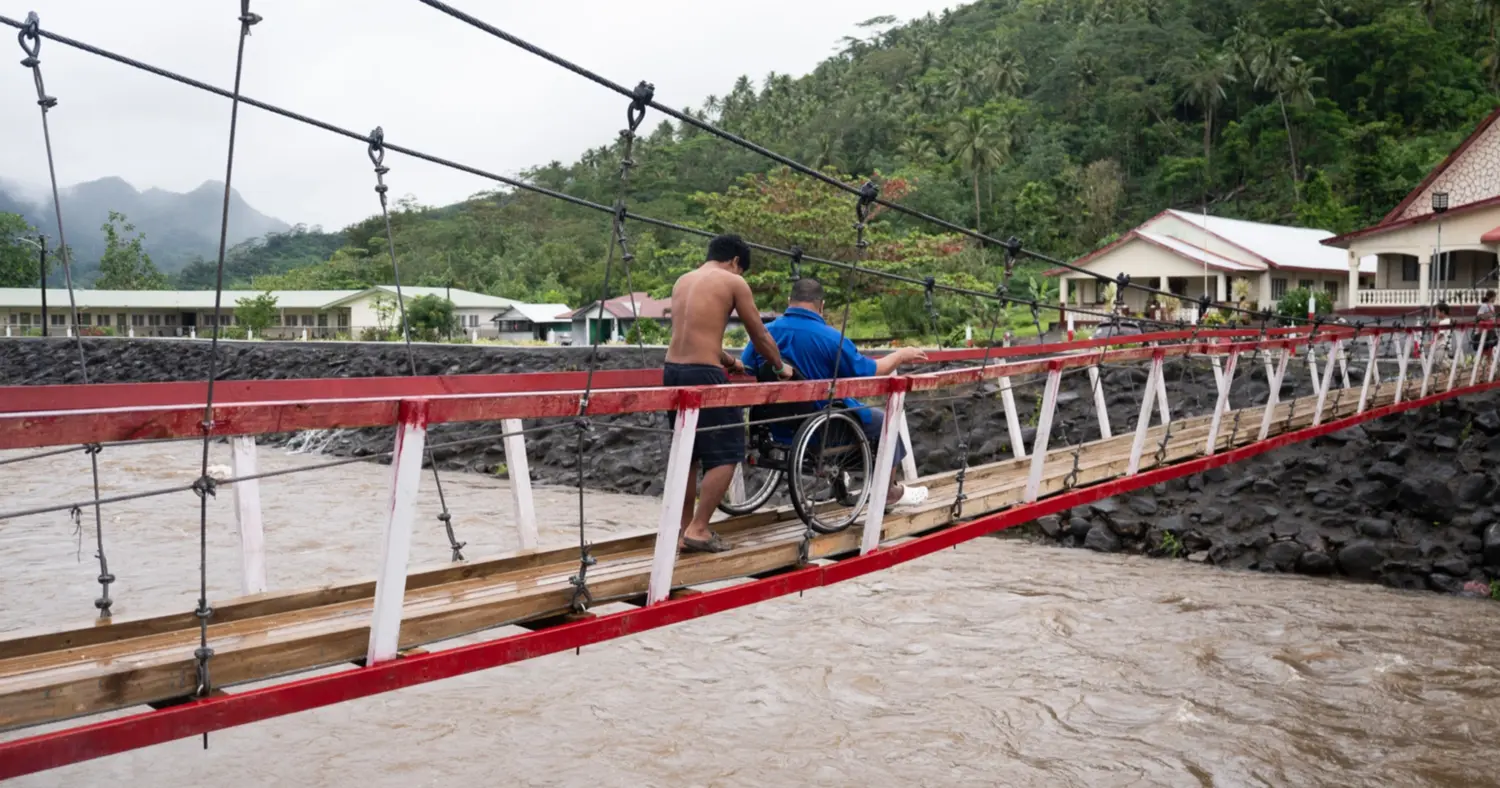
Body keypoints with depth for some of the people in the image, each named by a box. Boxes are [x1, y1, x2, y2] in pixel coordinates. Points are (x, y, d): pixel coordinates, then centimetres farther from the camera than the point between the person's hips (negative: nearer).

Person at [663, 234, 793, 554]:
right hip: (703, 374, -7)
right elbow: (759, 336, 7)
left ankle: (683, 530, 21)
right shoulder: (733, 282, 0)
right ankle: (698, 530, -2)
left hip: (673, 370, 7)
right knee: (726, 453, 2)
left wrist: (728, 360, 42)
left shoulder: (683, 281, 19)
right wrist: (781, 367, 24)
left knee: (687, 452, 17)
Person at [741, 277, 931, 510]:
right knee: (884, 420, 20)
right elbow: (870, 373, -10)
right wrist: (901, 355, 8)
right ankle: (888, 492, 34)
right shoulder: (831, 338, -21)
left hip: (780, 427, 6)